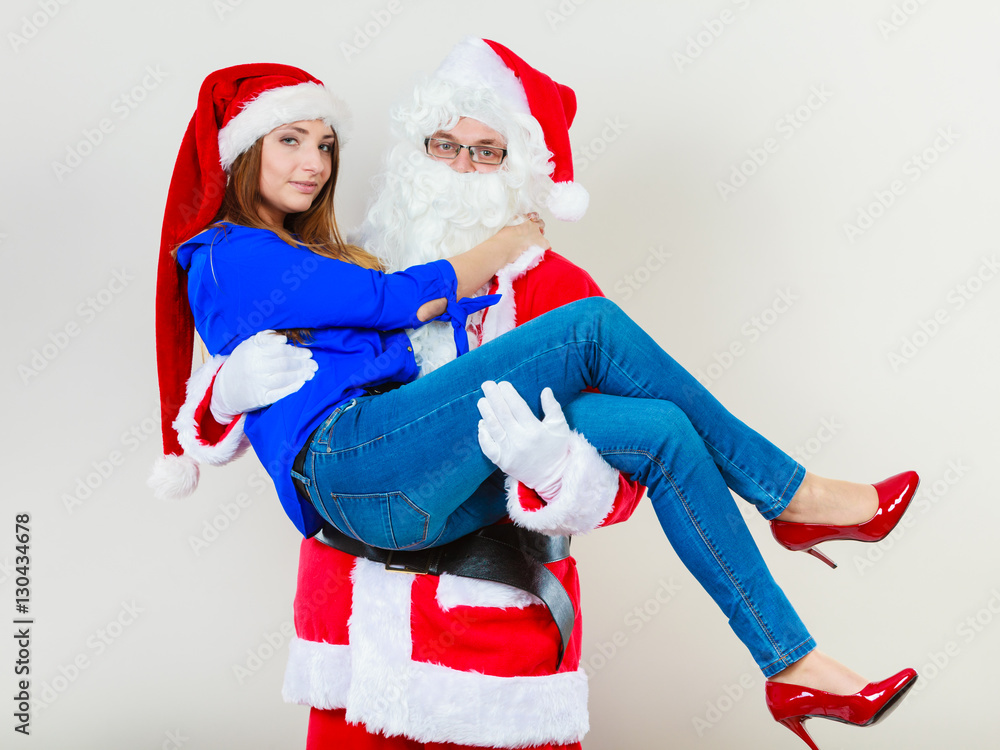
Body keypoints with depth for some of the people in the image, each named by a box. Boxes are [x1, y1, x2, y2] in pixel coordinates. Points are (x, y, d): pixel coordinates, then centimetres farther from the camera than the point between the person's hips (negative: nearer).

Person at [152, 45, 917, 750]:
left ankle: (795, 667, -5)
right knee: (593, 323, -20)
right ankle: (789, 495, -7)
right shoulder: (228, 253, 4)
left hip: (430, 482, 9)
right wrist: (510, 240, 6)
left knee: (664, 433, -9)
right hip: (357, 464, -9)